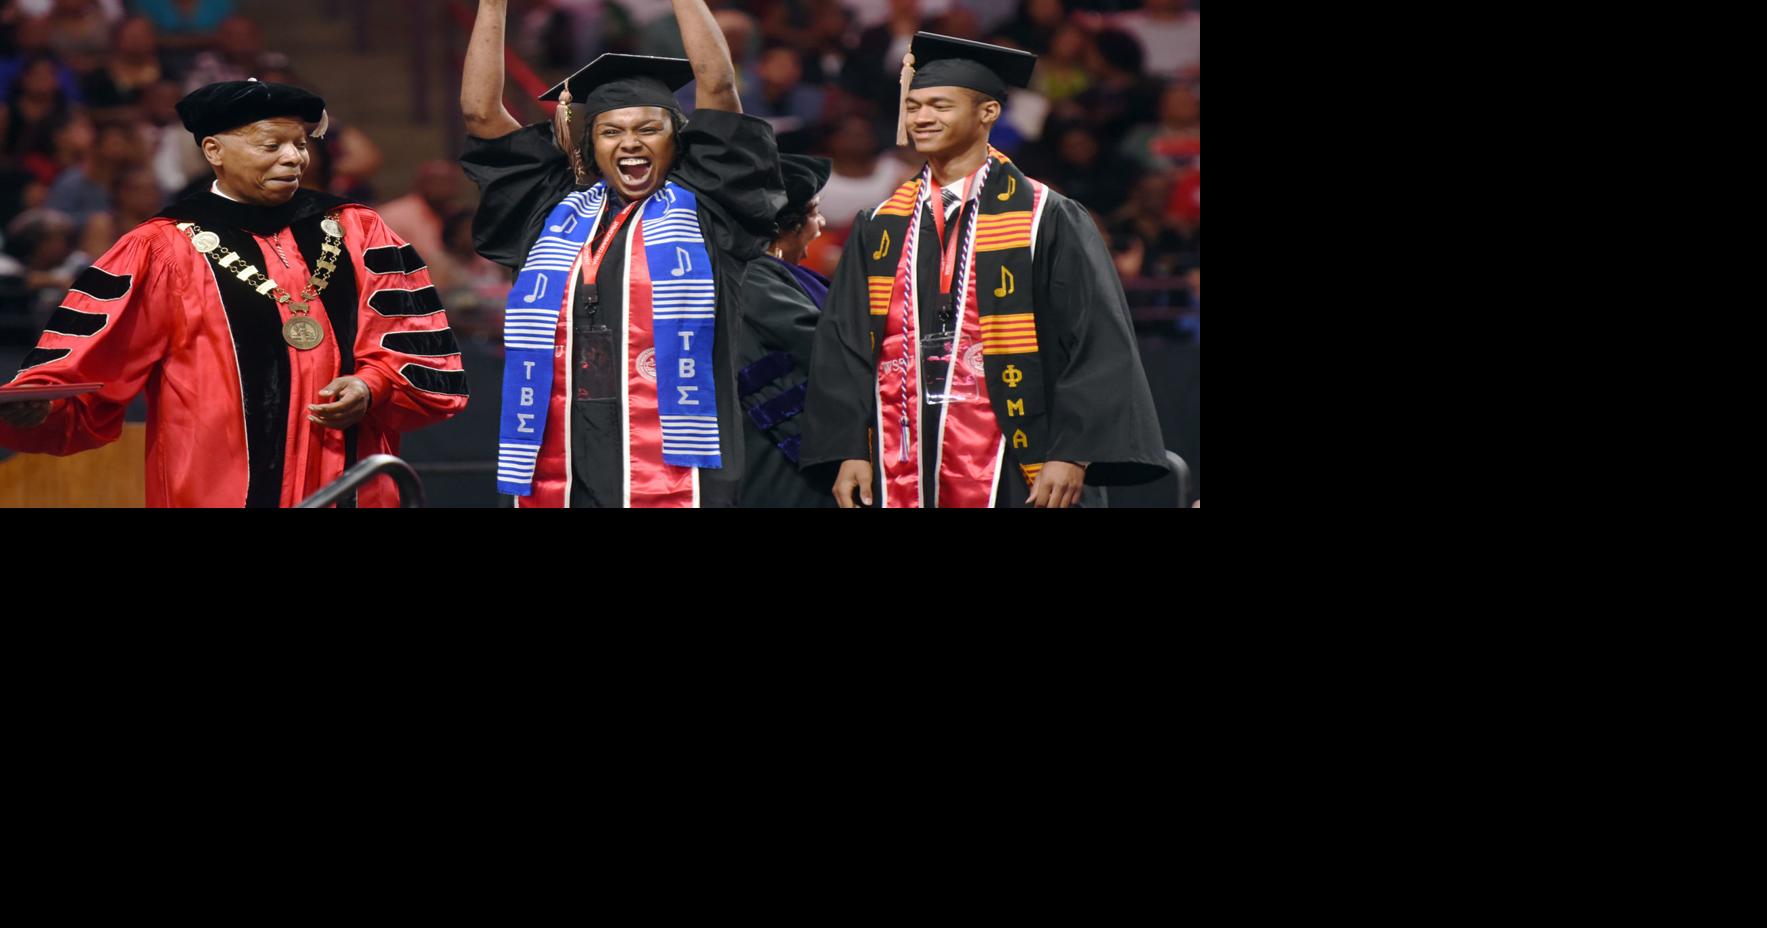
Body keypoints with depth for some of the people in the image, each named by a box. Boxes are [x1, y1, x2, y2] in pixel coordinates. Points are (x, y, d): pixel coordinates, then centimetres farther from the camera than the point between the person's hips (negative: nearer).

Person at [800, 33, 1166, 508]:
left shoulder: (1045, 220, 0)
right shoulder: (880, 227, 13)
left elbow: (1095, 344, -4)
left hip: (1007, 473, -4)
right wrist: (849, 450, 1)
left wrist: (1071, 454, -13)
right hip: (901, 469, 4)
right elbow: (843, 344, 12)